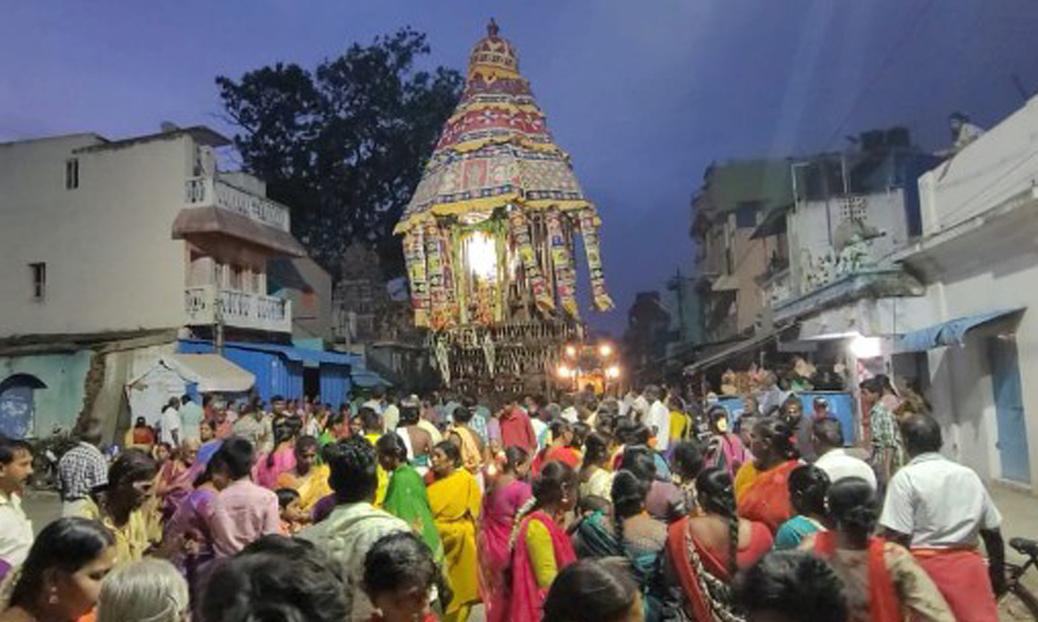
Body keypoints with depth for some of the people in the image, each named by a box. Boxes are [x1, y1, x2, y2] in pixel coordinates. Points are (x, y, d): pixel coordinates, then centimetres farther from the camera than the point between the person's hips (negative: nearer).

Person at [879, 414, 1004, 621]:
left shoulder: (905, 477, -7)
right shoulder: (969, 474, 9)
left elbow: (897, 537, -14)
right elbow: (993, 533, 13)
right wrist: (998, 576, 26)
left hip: (927, 567, -3)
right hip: (969, 565, 4)